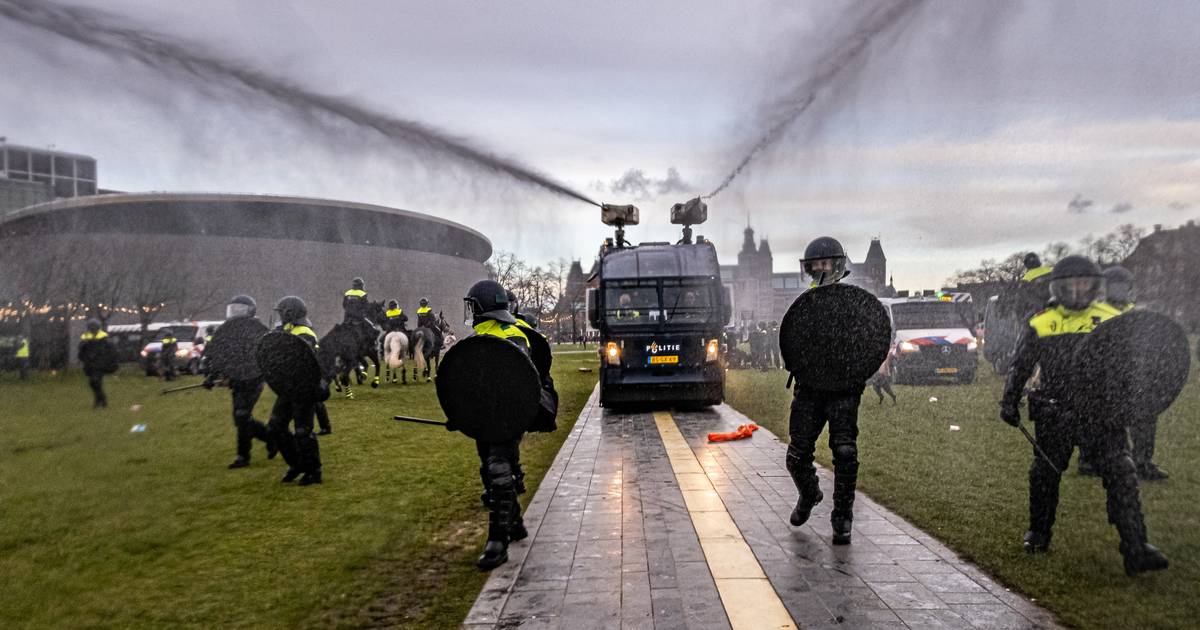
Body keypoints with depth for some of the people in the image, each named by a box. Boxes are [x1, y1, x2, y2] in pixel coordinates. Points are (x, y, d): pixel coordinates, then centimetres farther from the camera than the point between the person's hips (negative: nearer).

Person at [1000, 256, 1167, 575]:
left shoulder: (1112, 321, 6)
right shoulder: (1040, 325, 4)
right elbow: (1019, 367, 11)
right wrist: (1010, 402, 9)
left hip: (1101, 414, 0)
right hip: (1053, 415, 0)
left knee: (1121, 475, -10)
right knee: (1045, 474, 10)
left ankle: (1136, 549, -7)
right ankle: (1039, 533, 29)